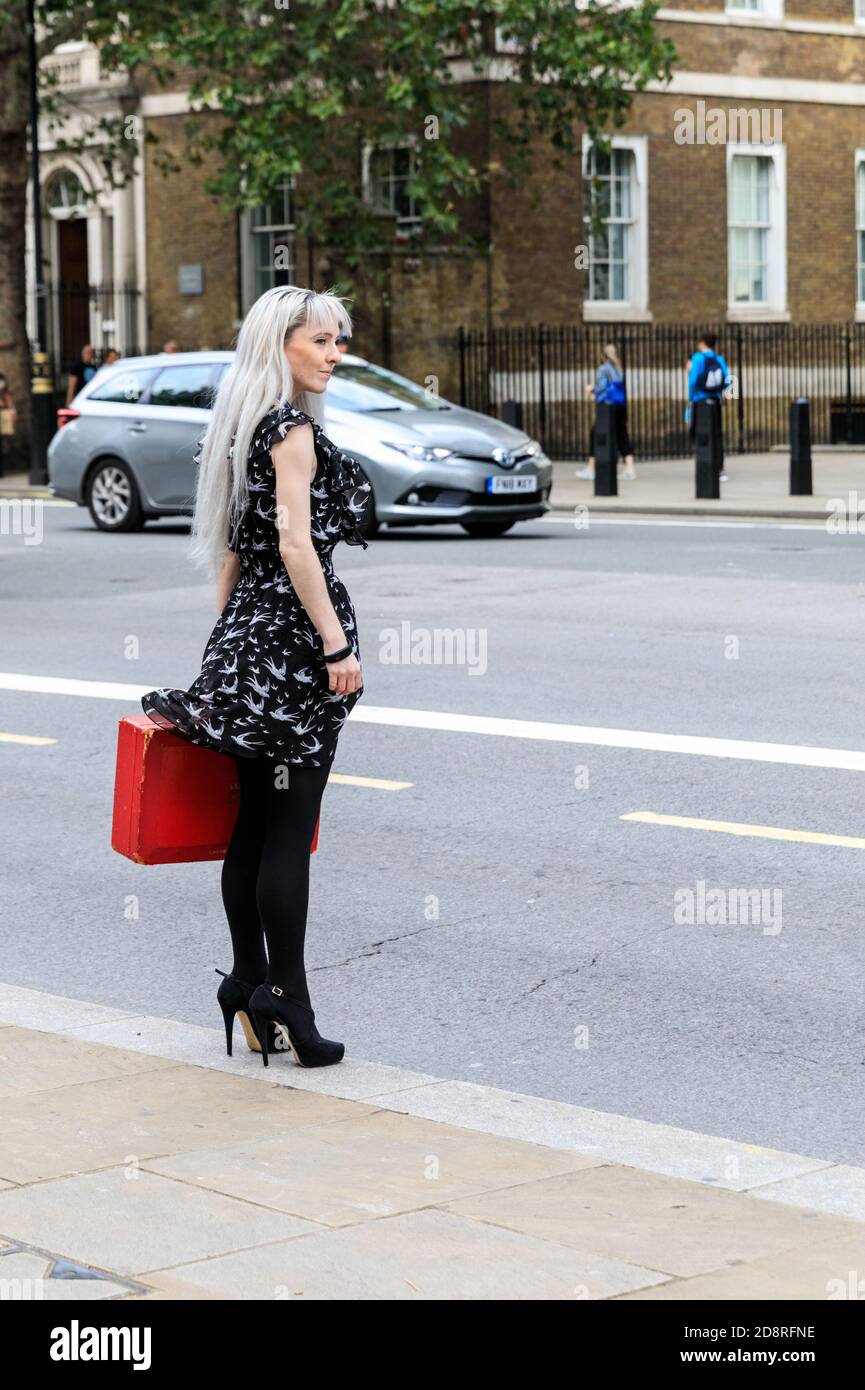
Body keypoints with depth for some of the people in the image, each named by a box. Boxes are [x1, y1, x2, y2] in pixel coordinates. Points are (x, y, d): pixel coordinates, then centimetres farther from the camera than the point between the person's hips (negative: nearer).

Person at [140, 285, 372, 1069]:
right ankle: (286, 1001, -2)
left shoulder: (244, 428, 16)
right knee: (290, 830, -5)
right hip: (292, 633, -9)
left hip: (246, 632, 9)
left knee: (254, 825, 12)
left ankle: (248, 984, 18)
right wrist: (336, 644, -19)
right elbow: (296, 544, -19)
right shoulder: (291, 429, -12)